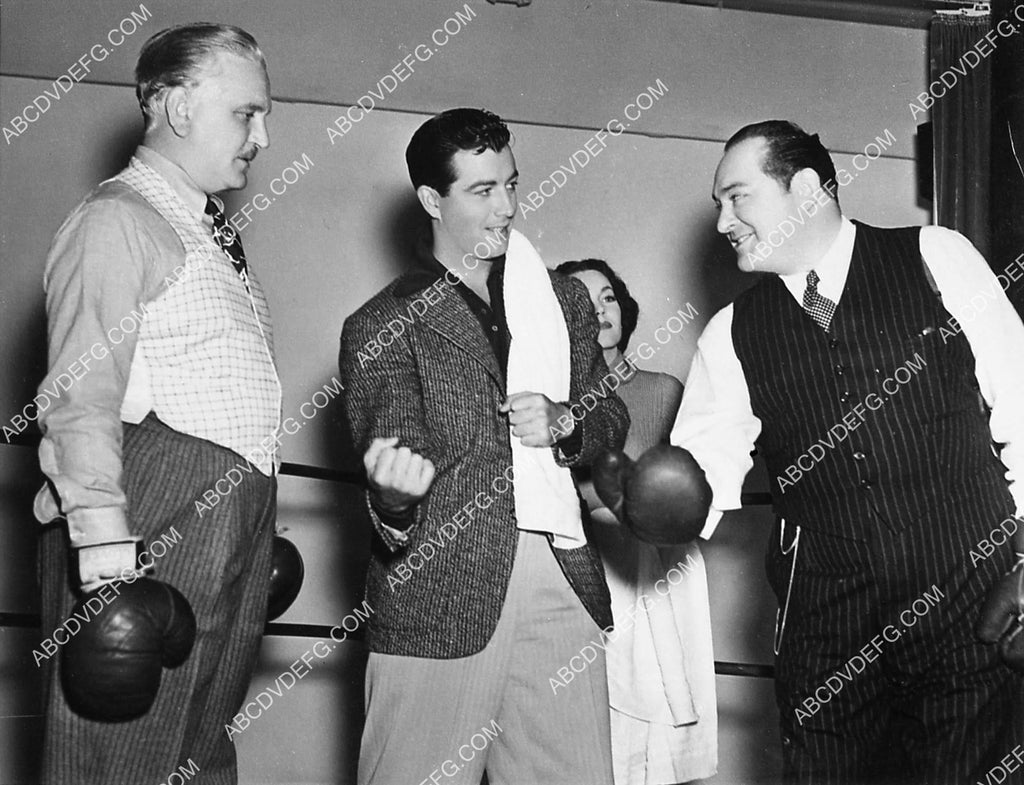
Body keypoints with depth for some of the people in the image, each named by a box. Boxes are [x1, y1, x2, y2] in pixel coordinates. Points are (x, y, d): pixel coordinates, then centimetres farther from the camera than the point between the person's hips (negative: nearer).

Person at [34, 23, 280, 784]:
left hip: (237, 518, 9)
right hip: (153, 521, -9)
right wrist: (105, 551, -25)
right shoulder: (117, 221, -7)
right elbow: (80, 401, -16)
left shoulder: (210, 232, 21)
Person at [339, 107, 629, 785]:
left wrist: (562, 423, -1)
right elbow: (388, 443, -4)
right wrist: (394, 495, -29)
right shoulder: (382, 326, 4)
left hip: (561, 582, 4)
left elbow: (612, 417, 22)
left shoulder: (564, 300, 19)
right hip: (441, 590, -4)